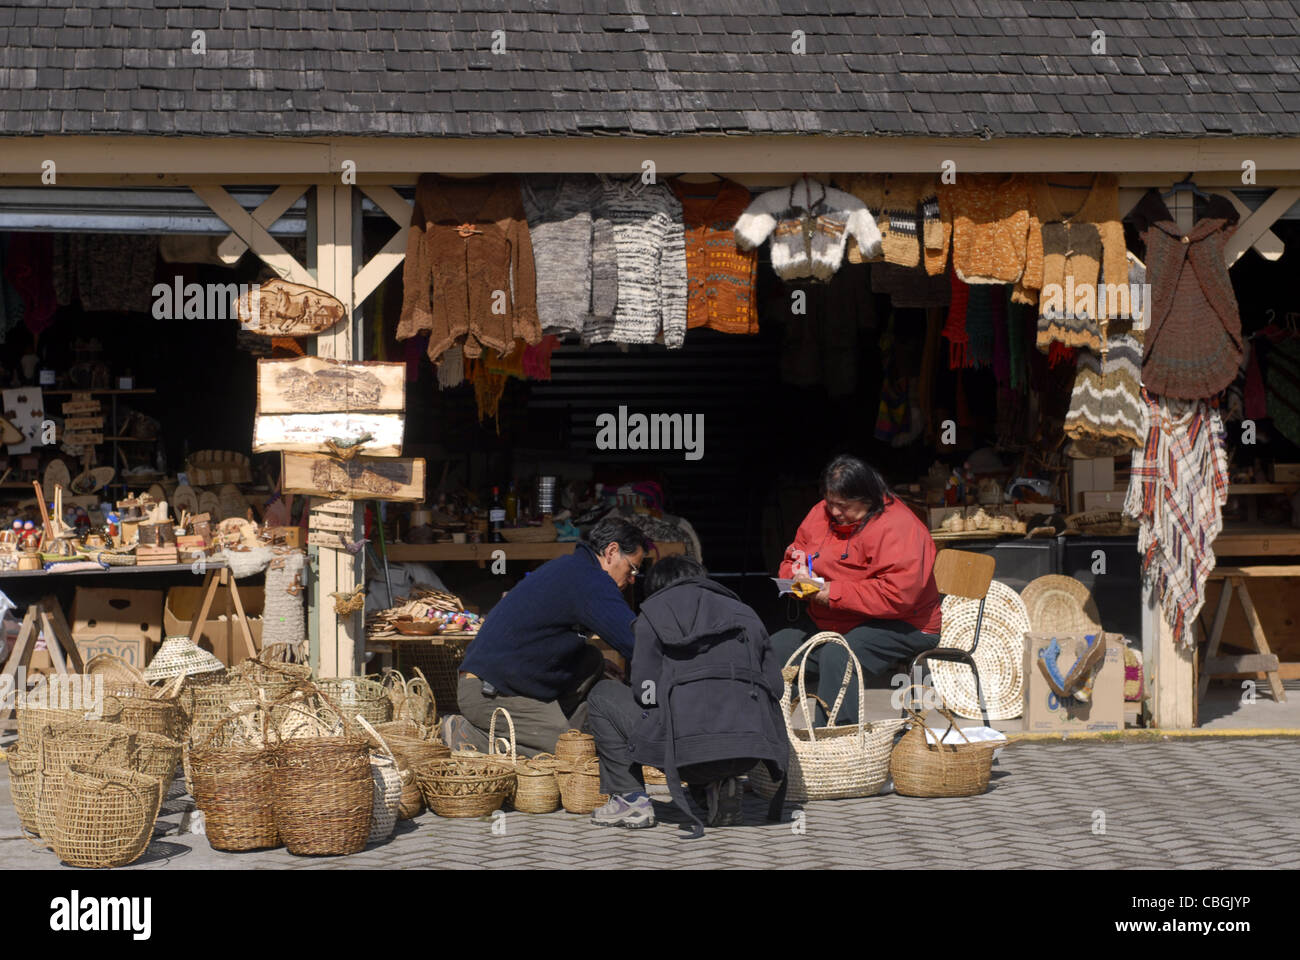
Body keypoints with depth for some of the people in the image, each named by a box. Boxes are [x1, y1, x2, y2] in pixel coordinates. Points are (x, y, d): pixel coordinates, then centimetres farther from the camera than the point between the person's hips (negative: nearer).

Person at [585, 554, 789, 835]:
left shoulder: (654, 611, 12)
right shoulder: (744, 614, 25)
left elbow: (646, 691, 3)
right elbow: (775, 685, 18)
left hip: (688, 746, -5)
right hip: (749, 752, 5)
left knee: (603, 696, 20)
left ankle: (630, 799, 11)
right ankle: (715, 789, 11)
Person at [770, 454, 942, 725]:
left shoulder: (898, 528, -19)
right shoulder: (821, 514, 5)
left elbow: (898, 595, -29)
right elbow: (792, 559, 19)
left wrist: (834, 592, -26)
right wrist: (799, 575, -8)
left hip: (898, 626, -8)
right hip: (827, 622, 8)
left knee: (836, 656, -35)